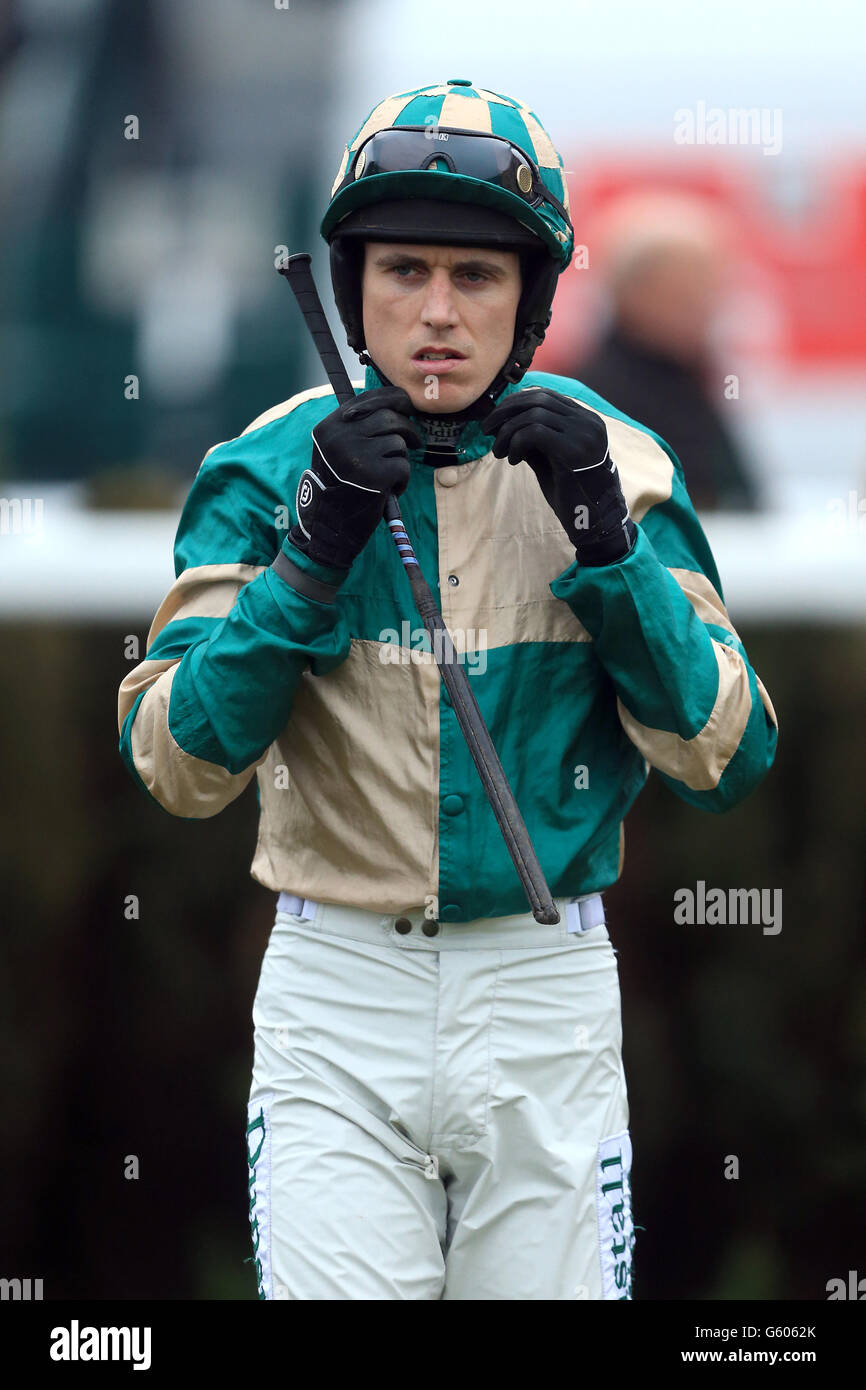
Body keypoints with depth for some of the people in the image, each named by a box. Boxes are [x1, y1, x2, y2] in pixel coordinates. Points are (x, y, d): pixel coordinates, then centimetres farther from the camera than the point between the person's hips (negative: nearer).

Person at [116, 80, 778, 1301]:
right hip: (338, 989, -1)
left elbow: (726, 760, -5)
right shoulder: (273, 468, -1)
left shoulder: (610, 463, 0)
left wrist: (605, 544, -15)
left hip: (546, 996, 1)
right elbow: (177, 767, -8)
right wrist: (312, 557, -19)